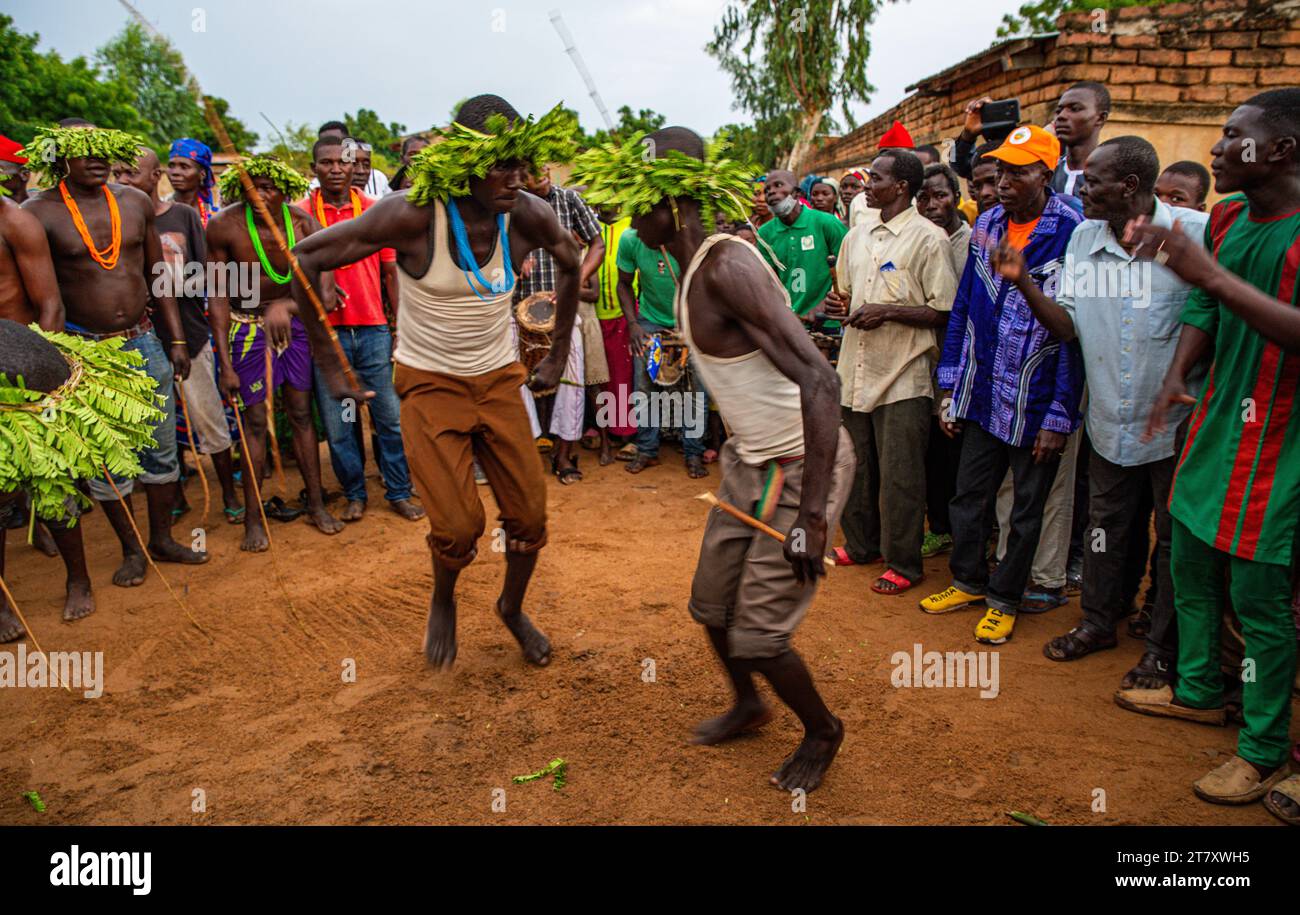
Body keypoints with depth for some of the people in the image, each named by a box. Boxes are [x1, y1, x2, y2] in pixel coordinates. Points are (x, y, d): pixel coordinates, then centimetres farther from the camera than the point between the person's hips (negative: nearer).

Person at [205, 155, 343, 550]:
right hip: (247, 327, -2)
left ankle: (316, 504, 20)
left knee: (302, 412, 8)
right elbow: (218, 296, -12)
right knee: (254, 420, 0)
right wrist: (225, 364, -13)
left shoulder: (304, 224, -12)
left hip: (293, 323, 2)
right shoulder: (224, 226, -16)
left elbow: (324, 289, -13)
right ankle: (253, 519, 10)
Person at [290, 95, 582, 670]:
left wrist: (559, 354, 11)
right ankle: (443, 601, 25)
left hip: (500, 379, 3)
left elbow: (570, 262, 11)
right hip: (431, 384, -3)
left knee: (529, 515, 2)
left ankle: (512, 607, 33)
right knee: (459, 526, -11)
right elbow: (306, 259, -15)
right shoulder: (412, 215, -23)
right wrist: (329, 365, -11)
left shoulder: (528, 216, -13)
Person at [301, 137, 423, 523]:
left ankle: (399, 492, 16)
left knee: (391, 415, 3)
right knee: (337, 422, 6)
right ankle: (354, 494, 21)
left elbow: (391, 272, 7)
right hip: (327, 332, -1)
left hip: (373, 329, 1)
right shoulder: (301, 213, 1)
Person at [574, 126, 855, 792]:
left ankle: (822, 732, 28)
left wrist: (812, 514, -34)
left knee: (757, 634, -2)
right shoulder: (691, 267, 4)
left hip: (801, 465, -9)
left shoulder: (727, 267, -25)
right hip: (748, 459, 9)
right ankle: (747, 705, 46)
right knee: (711, 605, 17)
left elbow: (816, 379, -33)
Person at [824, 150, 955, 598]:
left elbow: (945, 312, -10)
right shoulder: (857, 235, 13)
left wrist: (889, 312, -18)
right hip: (856, 368, 7)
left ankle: (903, 563, 14)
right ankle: (861, 543, 32)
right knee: (855, 464, 15)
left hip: (903, 375, -6)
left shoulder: (928, 238, -8)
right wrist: (839, 304, 1)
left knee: (900, 475, 0)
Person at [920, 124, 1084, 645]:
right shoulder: (986, 226, 4)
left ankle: (1004, 598, 28)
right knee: (967, 497, 16)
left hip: (1035, 406, -5)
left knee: (1026, 510, 11)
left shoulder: (1072, 235, -13)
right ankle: (969, 582, 36)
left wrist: (1059, 416, -14)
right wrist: (950, 389, 7)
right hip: (982, 397, 5)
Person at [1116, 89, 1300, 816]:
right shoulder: (1227, 217, 5)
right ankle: (1199, 691, 39)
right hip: (1216, 421, 8)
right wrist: (1177, 375, -4)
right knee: (1191, 563, 18)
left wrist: (1212, 273, -36)